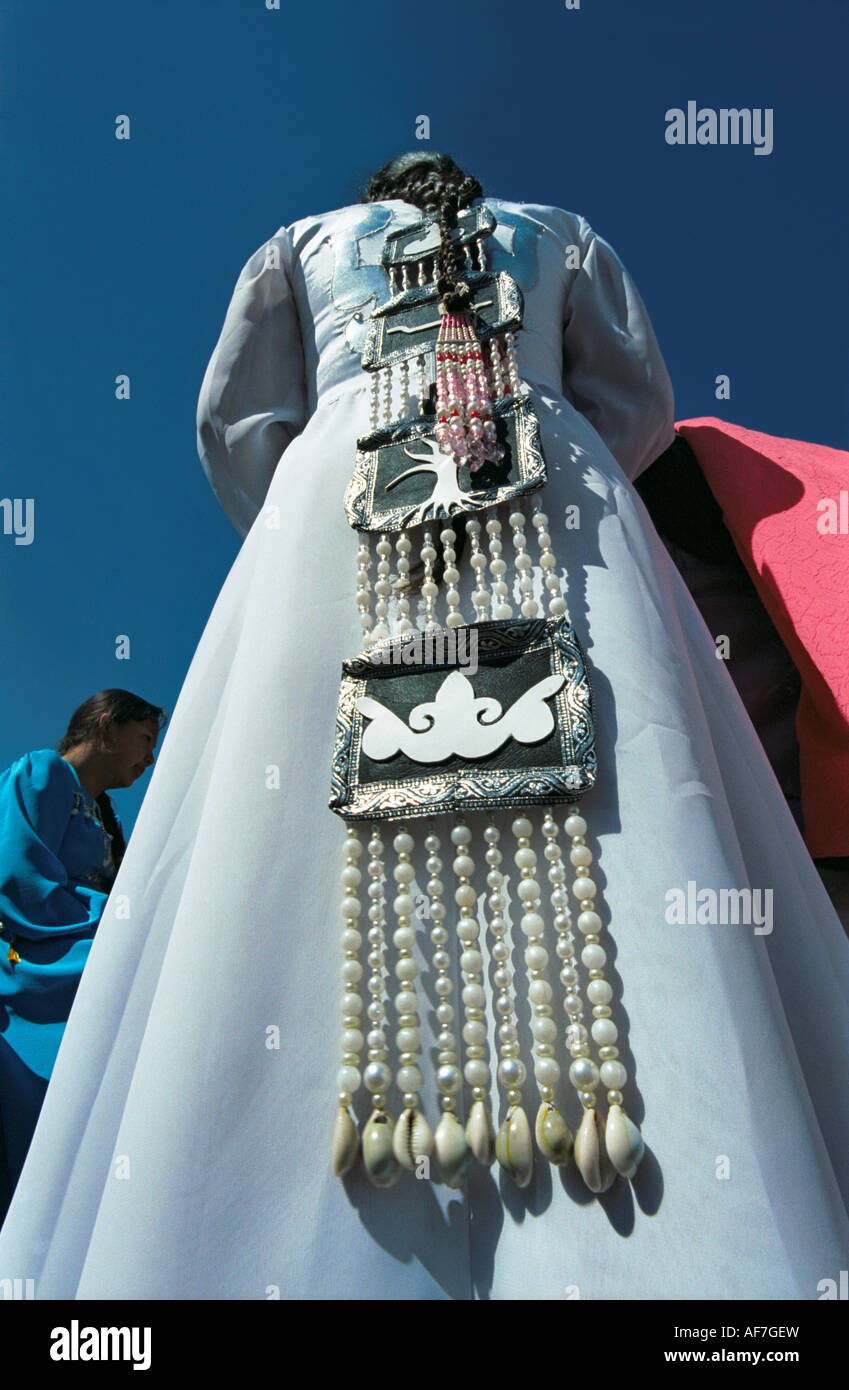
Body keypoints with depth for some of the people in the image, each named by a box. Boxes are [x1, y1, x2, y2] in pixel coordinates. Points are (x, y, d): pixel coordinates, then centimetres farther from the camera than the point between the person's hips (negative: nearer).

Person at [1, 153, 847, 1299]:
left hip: (348, 483, 0)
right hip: (552, 492, 1)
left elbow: (233, 422, 17)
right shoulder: (559, 233, 32)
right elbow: (642, 403, 17)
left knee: (301, 865, -9)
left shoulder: (303, 241, 31)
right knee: (613, 814, -11)